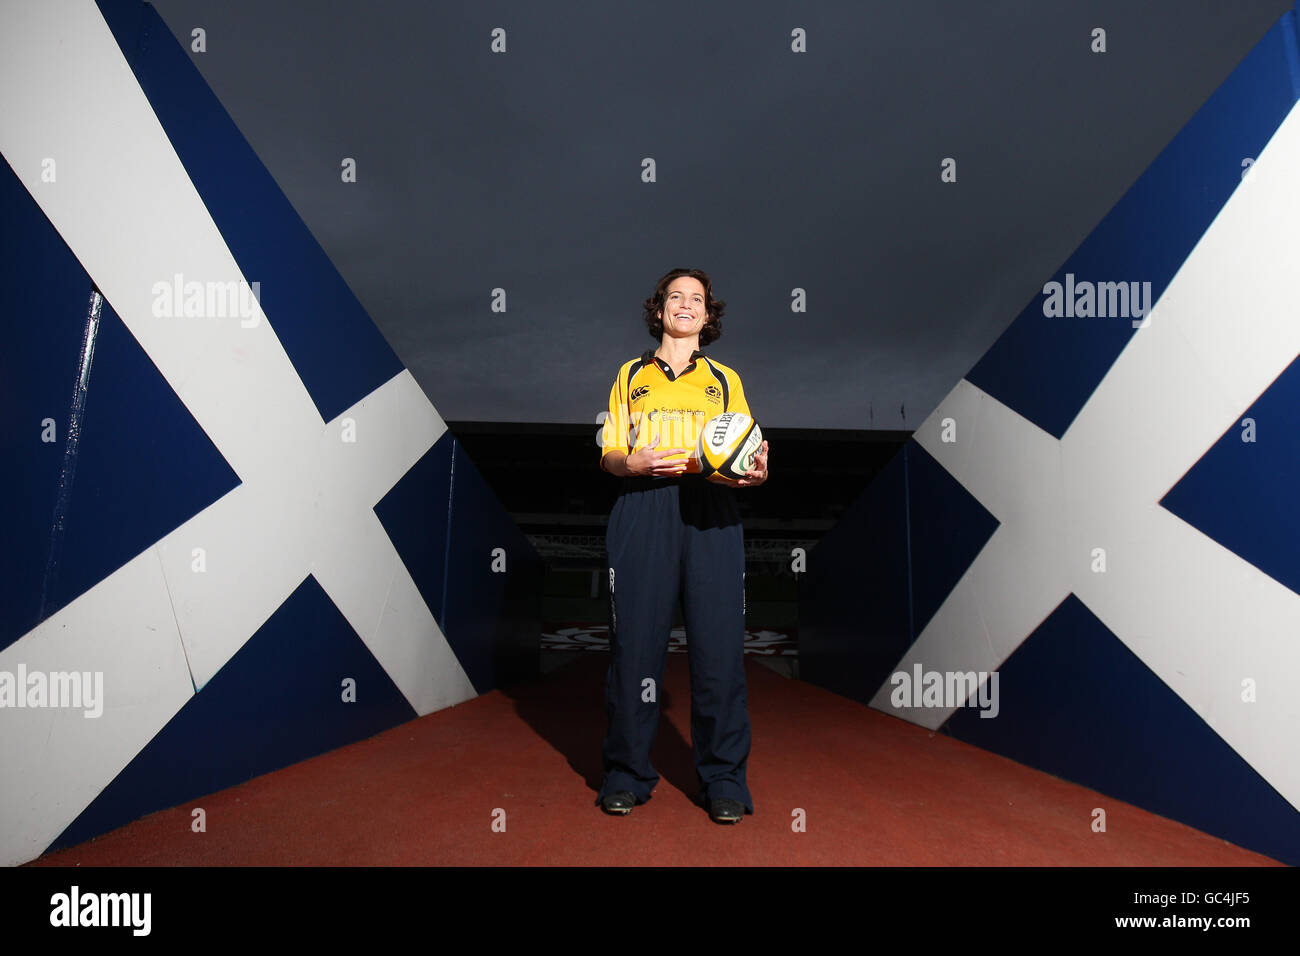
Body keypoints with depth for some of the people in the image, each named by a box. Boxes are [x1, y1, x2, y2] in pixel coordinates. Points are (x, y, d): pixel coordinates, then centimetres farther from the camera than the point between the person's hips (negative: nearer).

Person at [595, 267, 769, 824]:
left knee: (718, 644, -4)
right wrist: (636, 462, -8)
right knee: (635, 641, -2)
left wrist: (753, 472, -8)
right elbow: (609, 456, 13)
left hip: (710, 512, 1)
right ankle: (626, 774, 15)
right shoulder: (631, 375, 20)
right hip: (642, 512, 0)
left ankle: (724, 780, 10)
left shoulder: (725, 379, 22)